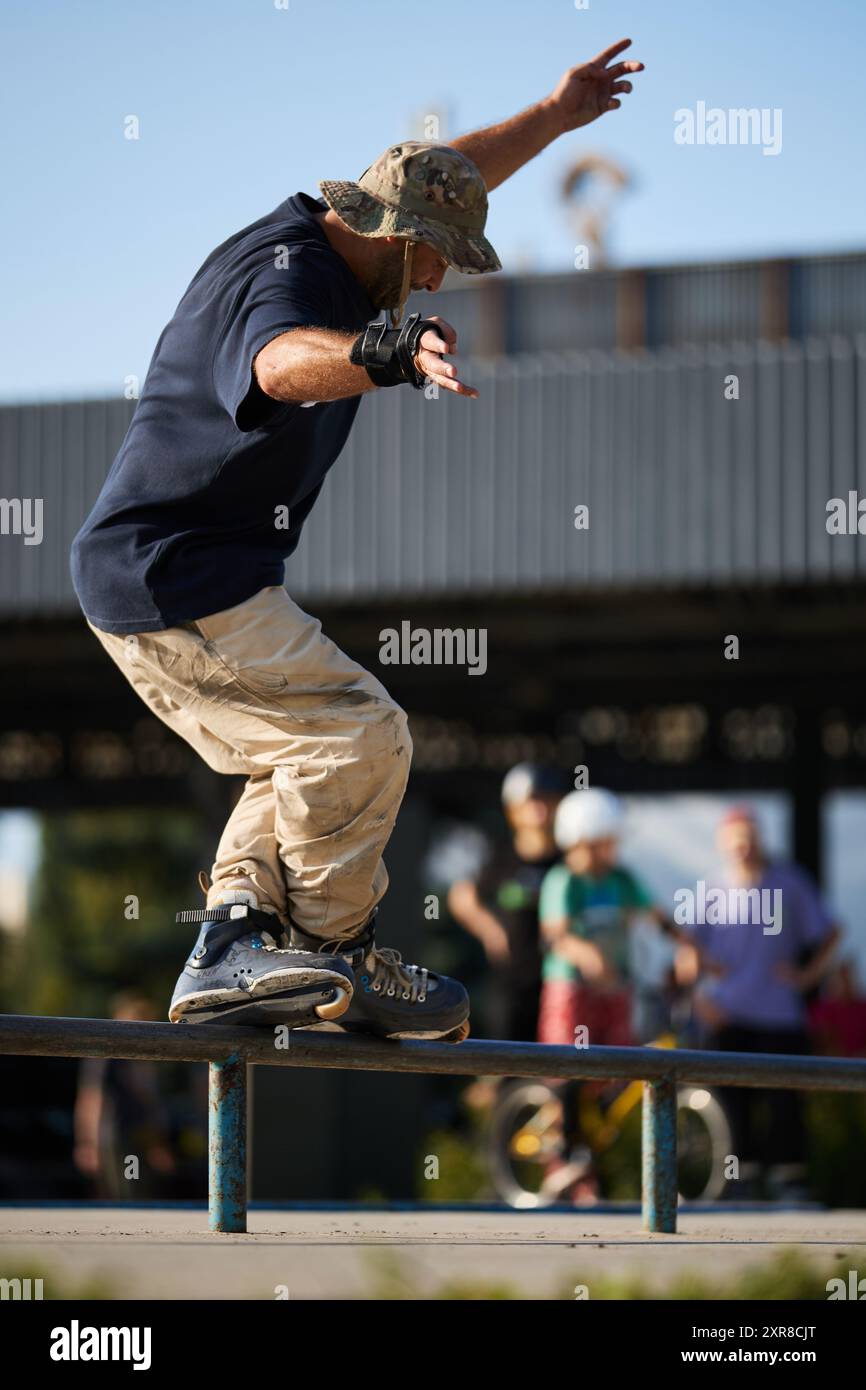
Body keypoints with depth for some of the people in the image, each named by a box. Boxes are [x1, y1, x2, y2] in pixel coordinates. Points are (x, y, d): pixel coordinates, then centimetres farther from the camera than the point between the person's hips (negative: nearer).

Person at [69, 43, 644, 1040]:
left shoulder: (326, 245, 10)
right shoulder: (283, 273, -21)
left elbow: (446, 176, 29)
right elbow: (283, 363, -47)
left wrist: (555, 116, 37)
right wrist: (391, 353, -66)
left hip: (154, 579, 11)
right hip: (174, 581, -11)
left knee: (308, 763, 17)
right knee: (360, 736, -17)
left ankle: (231, 948, 7)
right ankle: (333, 954, -5)